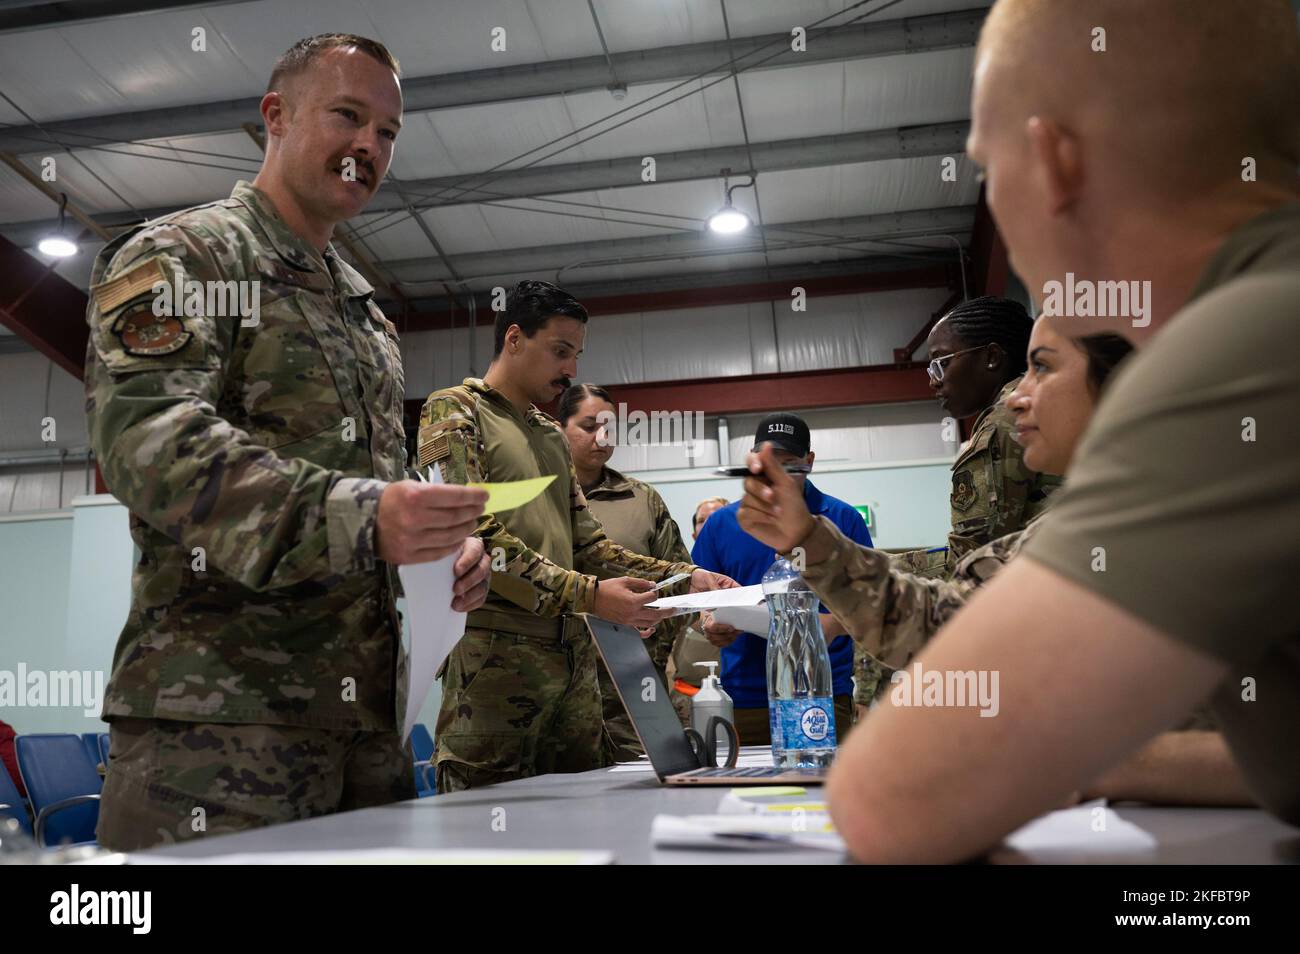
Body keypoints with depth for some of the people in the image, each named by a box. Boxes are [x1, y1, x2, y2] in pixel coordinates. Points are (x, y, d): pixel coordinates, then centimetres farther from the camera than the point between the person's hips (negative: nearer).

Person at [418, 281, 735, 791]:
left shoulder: (552, 436, 24)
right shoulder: (456, 411, 0)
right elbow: (473, 540, -14)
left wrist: (684, 576, 10)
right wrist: (589, 595, -20)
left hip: (574, 654, 8)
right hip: (496, 653, -7)